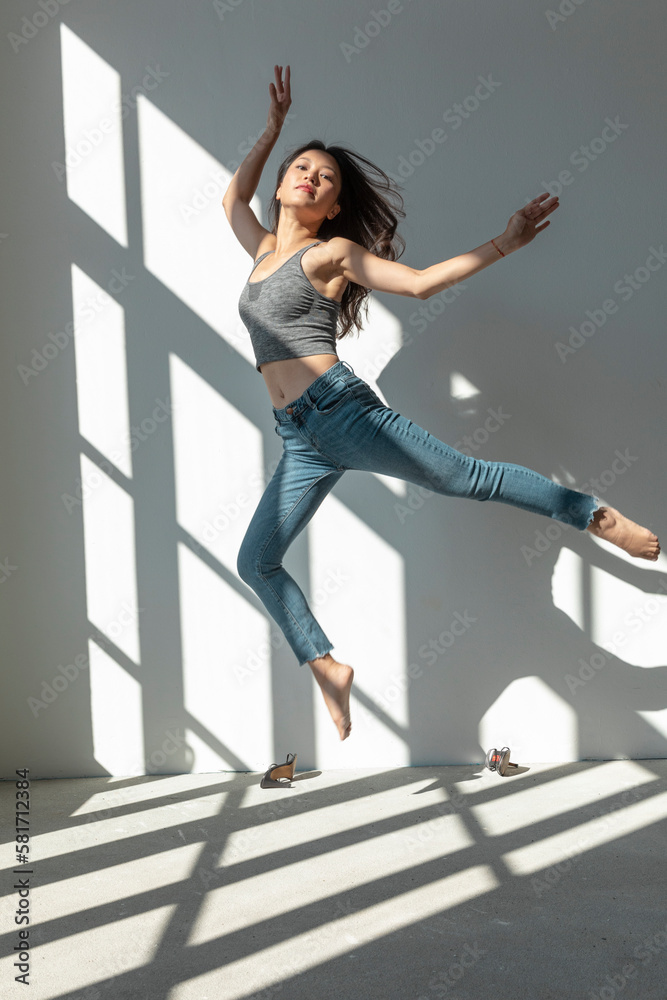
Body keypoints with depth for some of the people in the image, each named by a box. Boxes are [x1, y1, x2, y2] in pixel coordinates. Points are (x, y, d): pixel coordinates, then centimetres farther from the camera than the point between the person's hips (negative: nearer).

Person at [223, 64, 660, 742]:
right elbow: (233, 197, 36)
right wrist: (273, 128, 33)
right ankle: (325, 666, 13)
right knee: (255, 562, 4)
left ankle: (596, 516, 9)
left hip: (340, 409, -6)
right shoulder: (265, 250, 20)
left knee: (465, 477, -7)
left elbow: (420, 281, 0)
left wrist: (504, 244, -4)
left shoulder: (332, 252, 3)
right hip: (299, 442, 6)